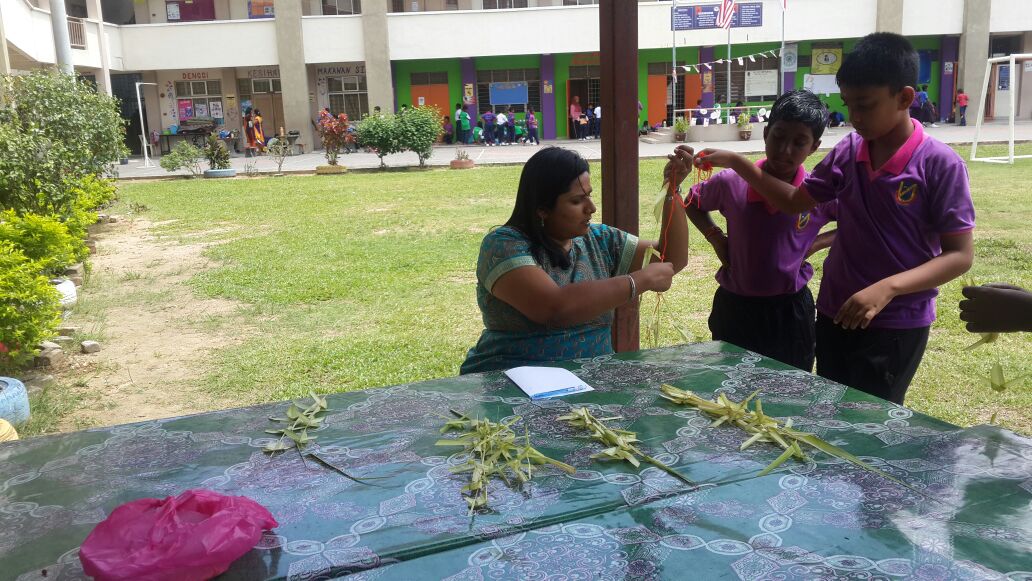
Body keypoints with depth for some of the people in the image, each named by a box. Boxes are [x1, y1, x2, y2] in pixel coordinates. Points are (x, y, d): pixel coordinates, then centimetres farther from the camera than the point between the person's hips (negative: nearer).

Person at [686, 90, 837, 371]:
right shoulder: (730, 183, -11)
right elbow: (693, 203, 10)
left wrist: (815, 243, -8)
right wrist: (715, 237, -3)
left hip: (789, 312, 0)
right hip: (734, 309, 1)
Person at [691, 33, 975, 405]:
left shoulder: (940, 165, -16)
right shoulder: (847, 152, -1)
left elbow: (960, 255, -15)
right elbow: (795, 201, 11)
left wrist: (887, 287, -28)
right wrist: (737, 163, 0)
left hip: (897, 326, -5)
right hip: (835, 314, 6)